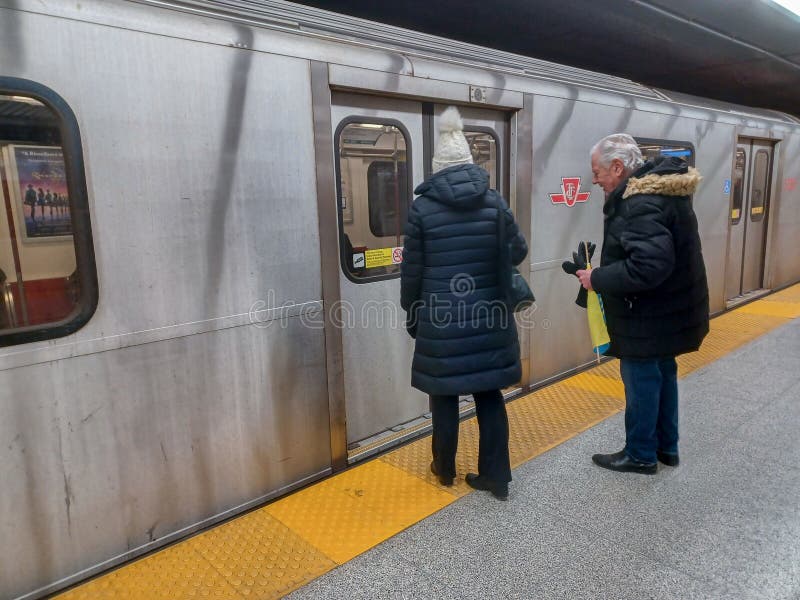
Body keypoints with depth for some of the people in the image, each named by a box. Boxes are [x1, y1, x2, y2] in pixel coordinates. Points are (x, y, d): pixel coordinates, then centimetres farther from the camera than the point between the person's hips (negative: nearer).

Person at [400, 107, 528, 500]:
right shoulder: (494, 202, 0)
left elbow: (412, 270, -3)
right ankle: (496, 476, 20)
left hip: (440, 319, -2)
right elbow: (518, 251, 8)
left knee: (445, 395, 12)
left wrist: (411, 314, 10)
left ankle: (445, 470, 30)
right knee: (489, 395, 12)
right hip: (488, 317, 2)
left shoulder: (422, 208, -6)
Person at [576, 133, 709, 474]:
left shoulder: (640, 203, -26)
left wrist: (597, 279, -23)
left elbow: (649, 266, -36)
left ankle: (641, 455, 24)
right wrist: (601, 274, 7)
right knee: (662, 374, 21)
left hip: (649, 316, -10)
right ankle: (666, 447, 37)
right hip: (668, 308, 10)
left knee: (641, 381, 6)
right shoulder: (660, 188, 7)